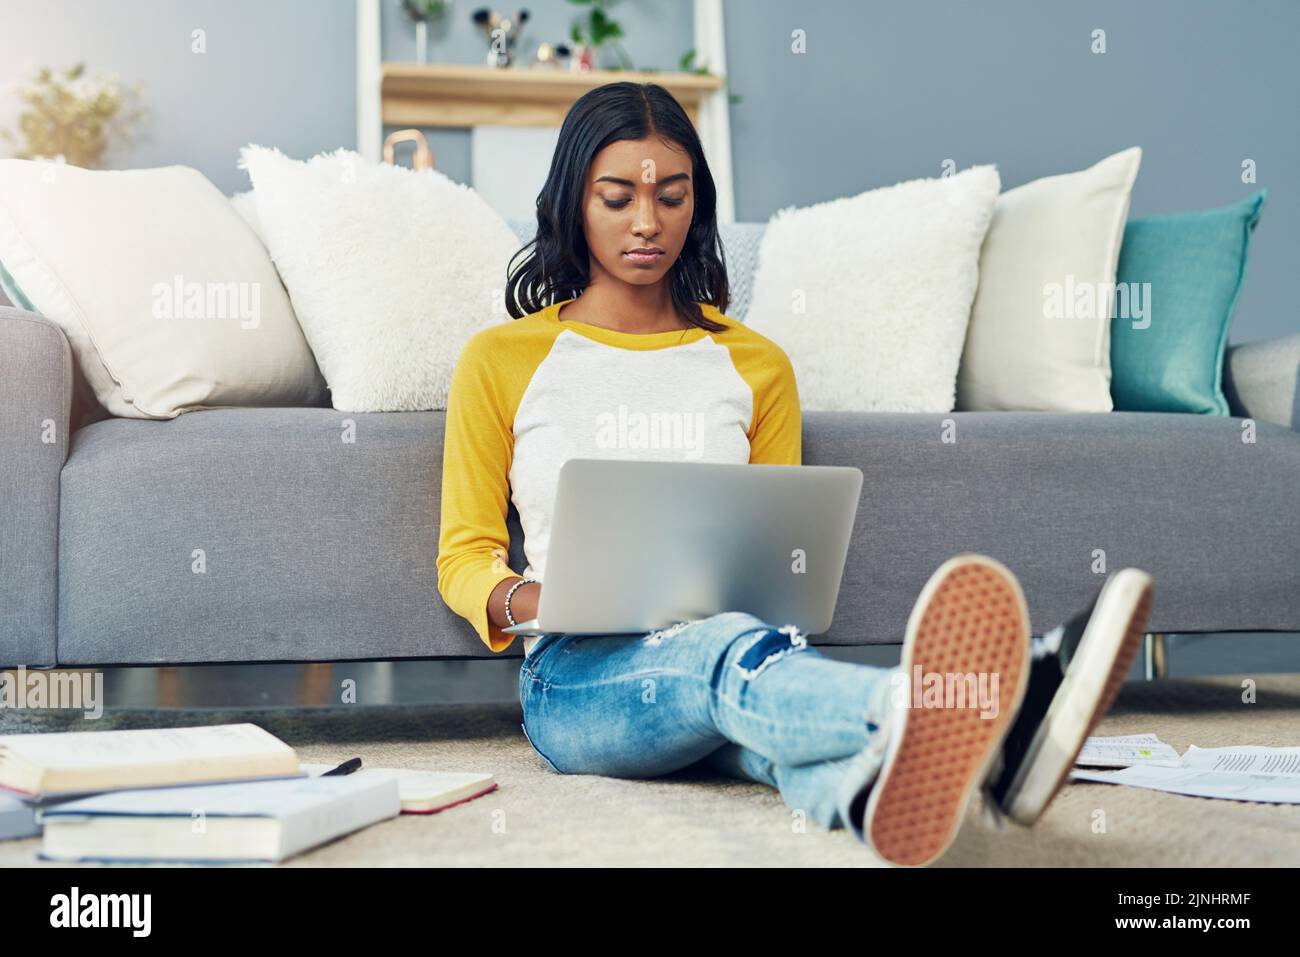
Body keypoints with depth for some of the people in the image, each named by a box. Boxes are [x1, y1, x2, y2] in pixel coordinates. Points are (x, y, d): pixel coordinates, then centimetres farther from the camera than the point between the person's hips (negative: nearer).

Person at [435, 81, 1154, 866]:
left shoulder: (757, 367, 18)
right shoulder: (499, 361, 11)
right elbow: (464, 556, 12)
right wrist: (524, 600, -12)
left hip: (728, 641, 3)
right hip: (578, 681, -2)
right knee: (733, 647, -40)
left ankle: (871, 792, -74)